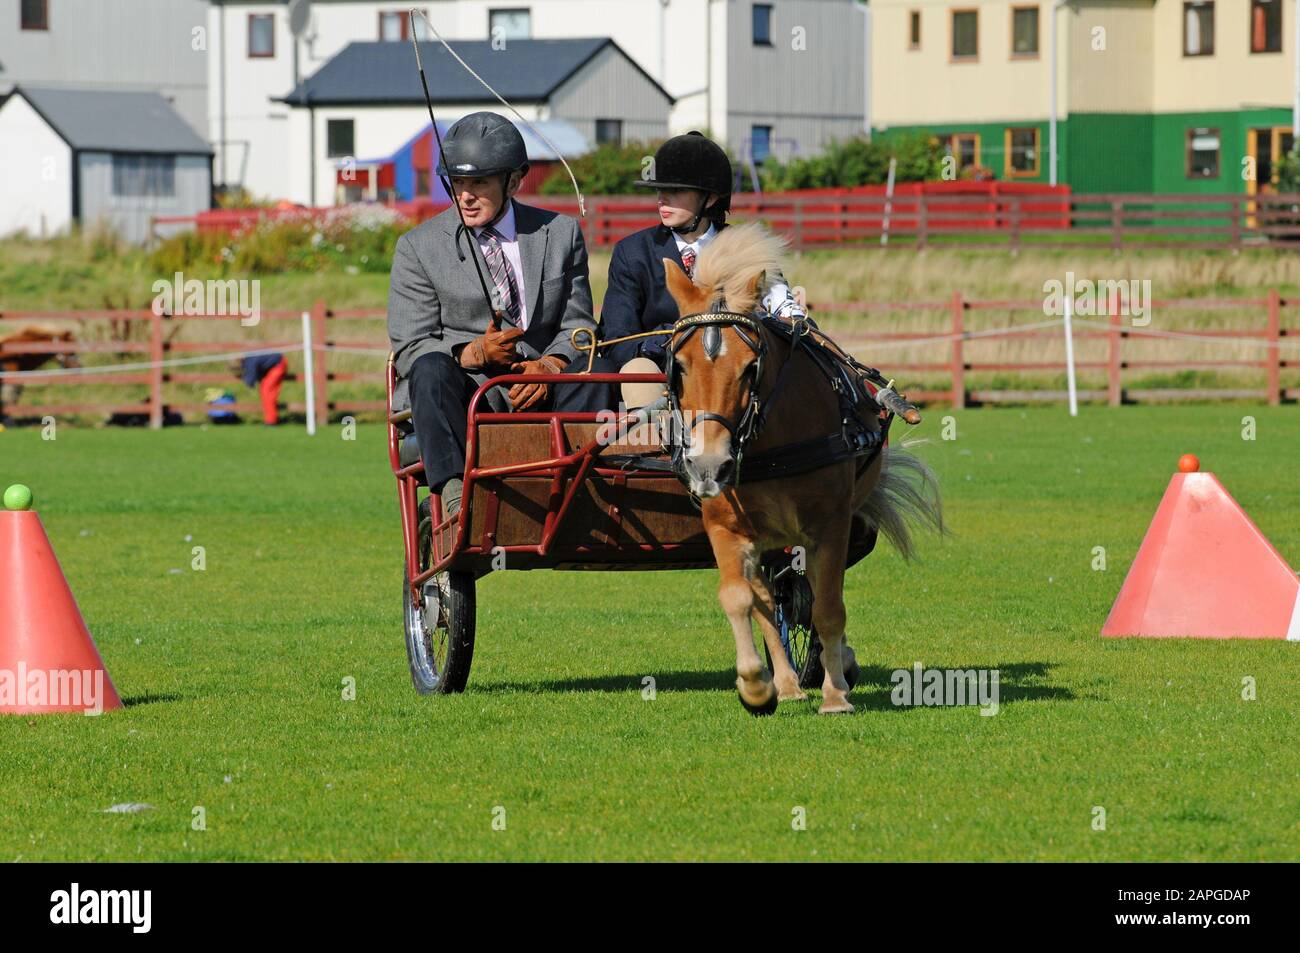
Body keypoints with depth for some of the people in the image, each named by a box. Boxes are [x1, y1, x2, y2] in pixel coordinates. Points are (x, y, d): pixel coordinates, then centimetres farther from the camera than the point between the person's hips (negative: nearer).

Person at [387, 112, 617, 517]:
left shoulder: (561, 234, 12)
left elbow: (578, 325, 10)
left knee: (595, 369, -28)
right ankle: (455, 492, -47)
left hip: (539, 392, 2)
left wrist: (551, 364, -14)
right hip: (460, 391, -2)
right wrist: (474, 354, -20)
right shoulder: (418, 247, 5)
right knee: (431, 367, -34)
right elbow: (409, 349, 0)